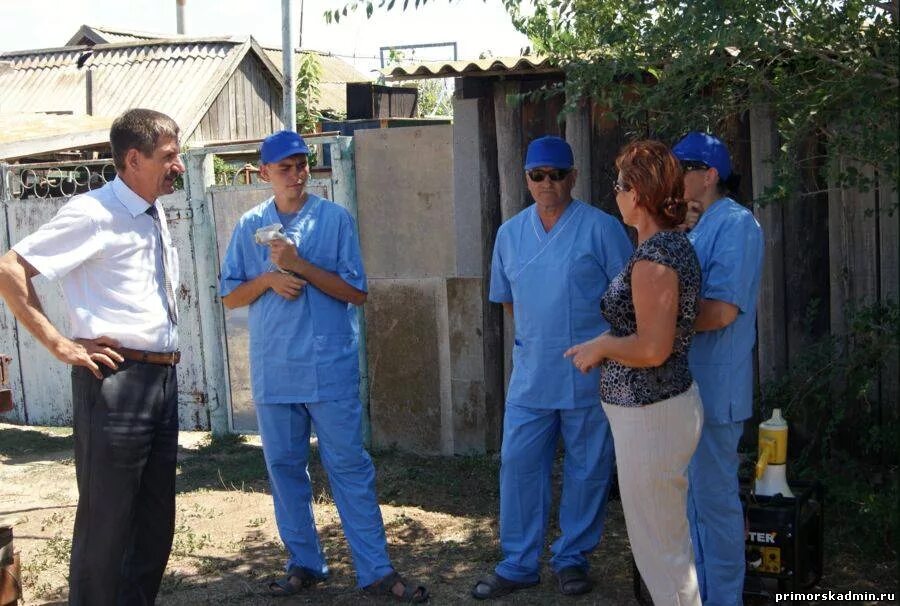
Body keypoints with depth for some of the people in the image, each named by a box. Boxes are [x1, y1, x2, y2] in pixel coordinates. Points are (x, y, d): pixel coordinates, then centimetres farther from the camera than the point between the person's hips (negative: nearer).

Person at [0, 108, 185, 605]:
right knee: (106, 523, 1)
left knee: (156, 524, 15)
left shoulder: (154, 215, 13)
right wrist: (62, 345, -15)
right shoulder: (94, 213, -11)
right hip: (115, 380, -8)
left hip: (162, 378, 8)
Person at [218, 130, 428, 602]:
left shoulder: (334, 219, 0)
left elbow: (357, 292, -5)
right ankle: (304, 563, 23)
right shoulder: (250, 226, 8)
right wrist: (270, 279, -10)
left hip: (330, 366, -3)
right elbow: (230, 296, 9)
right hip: (273, 368, 3)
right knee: (284, 467, 10)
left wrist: (300, 265, -15)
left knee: (349, 467, -1)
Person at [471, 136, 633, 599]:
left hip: (589, 375, -4)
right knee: (518, 465, 6)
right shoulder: (509, 233, 7)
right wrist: (536, 336, 14)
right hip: (530, 374, 4)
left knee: (587, 469, 7)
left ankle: (572, 558, 23)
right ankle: (518, 564, 18)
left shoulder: (601, 228, -6)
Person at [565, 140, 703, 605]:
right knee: (671, 537, 22)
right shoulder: (675, 244, 9)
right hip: (670, 402, 10)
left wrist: (600, 346, -11)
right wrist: (606, 344, 13)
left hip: (651, 414, -10)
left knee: (659, 547, 3)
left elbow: (652, 349, -27)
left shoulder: (653, 257, -21)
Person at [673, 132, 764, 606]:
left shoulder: (735, 224, -15)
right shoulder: (693, 228, 15)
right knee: (691, 494, 19)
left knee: (714, 497, 1)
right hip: (683, 385, 10)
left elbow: (720, 311, -23)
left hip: (713, 386, -10)